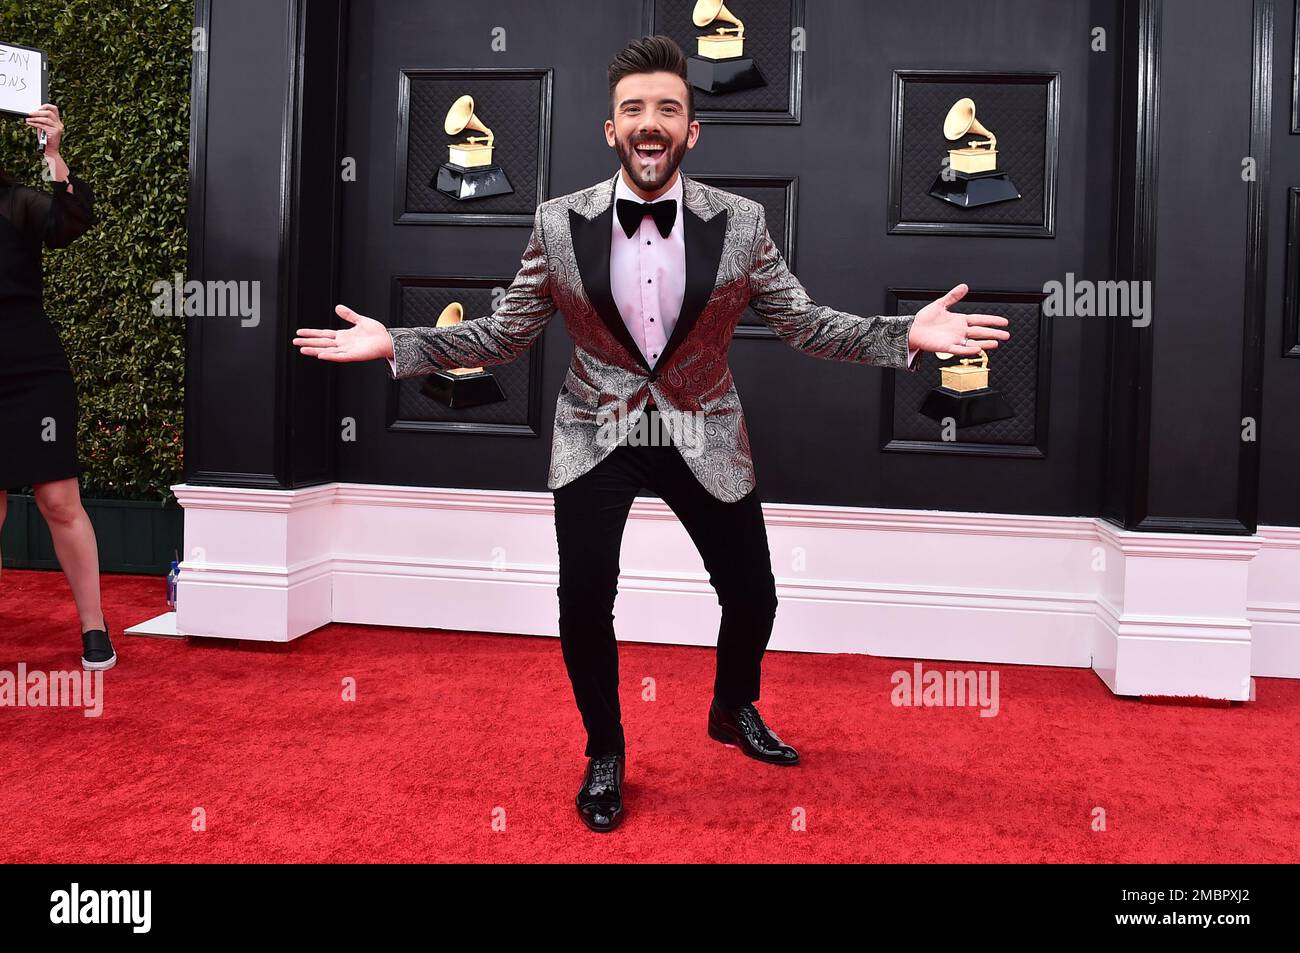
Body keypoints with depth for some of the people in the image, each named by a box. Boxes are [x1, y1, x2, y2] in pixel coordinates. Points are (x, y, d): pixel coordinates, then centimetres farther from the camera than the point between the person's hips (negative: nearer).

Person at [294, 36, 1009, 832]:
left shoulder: (741, 224, -8)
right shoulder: (559, 224, -8)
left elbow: (804, 323, -3)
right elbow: (505, 334, -1)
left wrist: (908, 335, -17)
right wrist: (396, 345, -11)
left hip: (705, 438, 1)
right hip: (596, 439, -1)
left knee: (753, 596, 7)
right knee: (584, 603, -5)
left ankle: (735, 710, 41)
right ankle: (605, 751, 24)